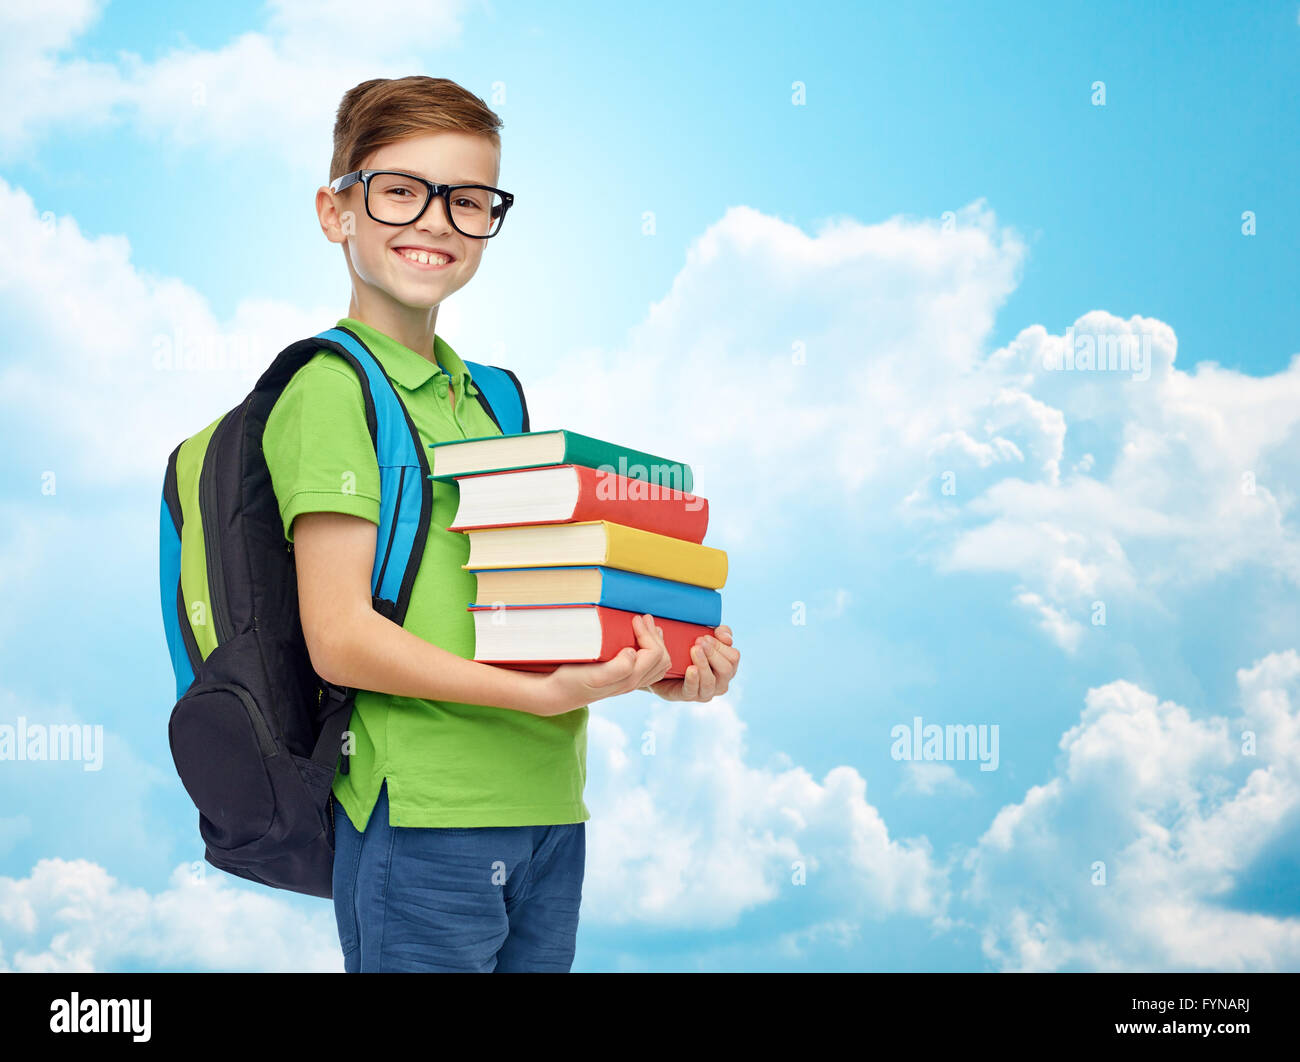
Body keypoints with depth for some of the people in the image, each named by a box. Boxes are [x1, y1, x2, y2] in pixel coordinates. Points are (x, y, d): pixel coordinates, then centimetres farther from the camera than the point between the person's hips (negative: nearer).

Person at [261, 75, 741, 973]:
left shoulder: (484, 395, 15)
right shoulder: (332, 390, -8)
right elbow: (341, 638, -15)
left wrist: (653, 673, 2)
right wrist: (545, 694, -21)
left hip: (548, 801, 7)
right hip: (424, 810, -7)